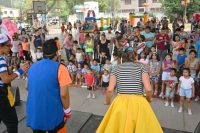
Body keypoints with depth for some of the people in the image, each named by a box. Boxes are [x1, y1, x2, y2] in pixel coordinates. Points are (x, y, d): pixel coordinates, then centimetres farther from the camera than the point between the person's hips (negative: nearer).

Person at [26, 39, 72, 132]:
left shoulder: (32, 67, 4)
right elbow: (63, 94, -17)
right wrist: (67, 110, -2)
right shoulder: (60, 68, -14)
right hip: (53, 114, -5)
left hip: (34, 114, 5)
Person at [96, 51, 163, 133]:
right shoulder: (141, 67, 6)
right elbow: (148, 89, -5)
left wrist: (107, 102, 16)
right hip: (139, 103, 0)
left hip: (120, 103, 1)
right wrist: (148, 99, 16)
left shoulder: (117, 68, 8)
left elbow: (110, 90, -2)